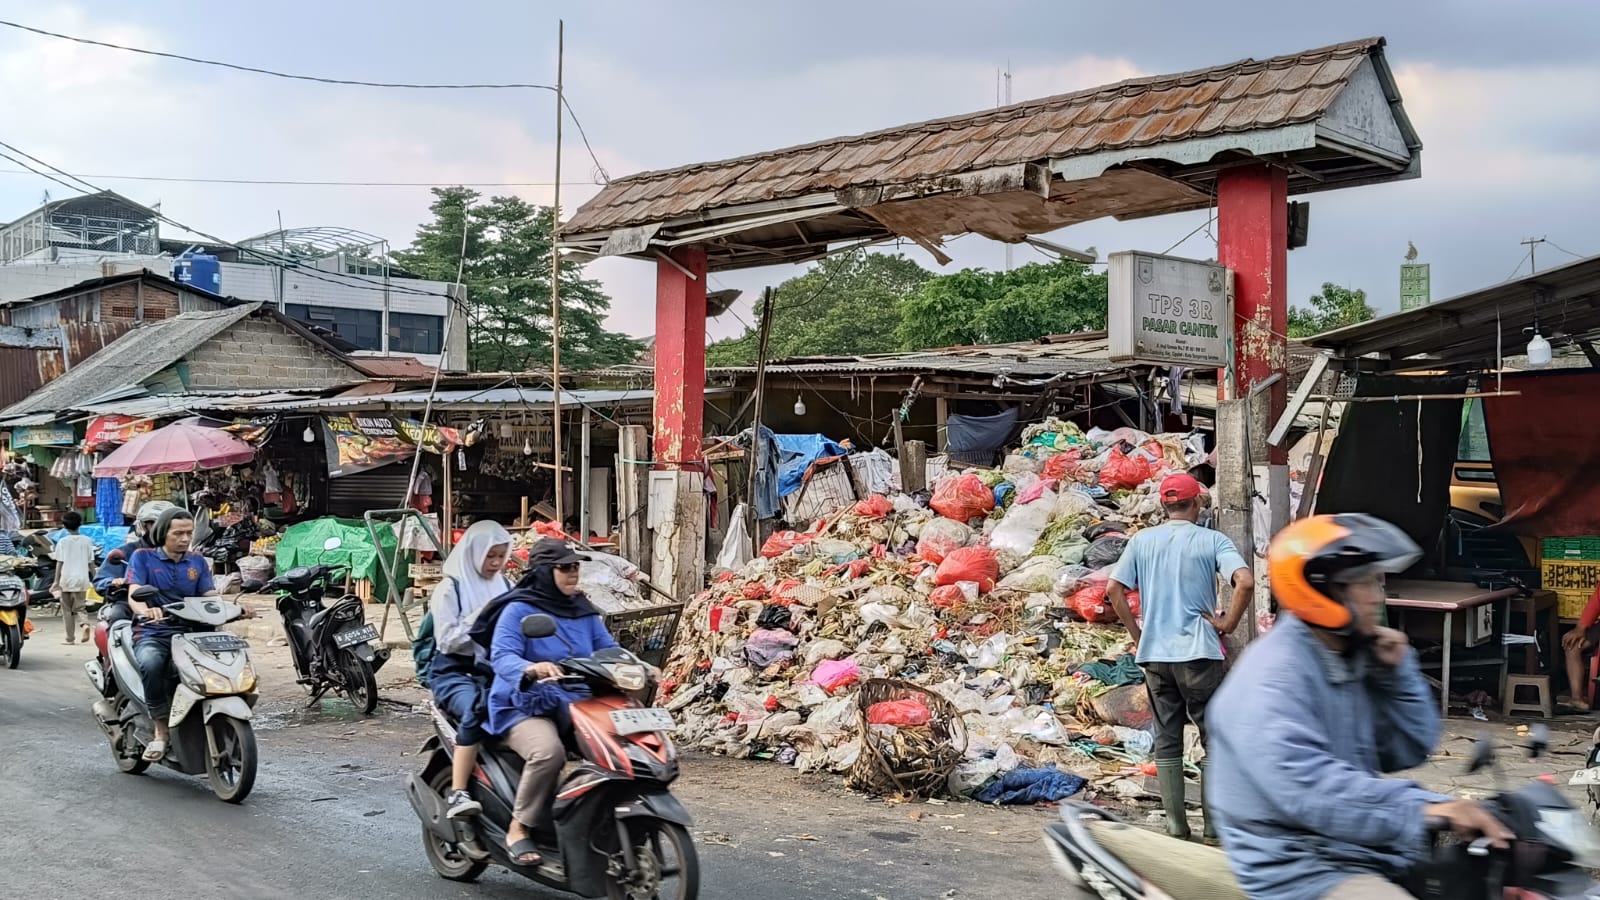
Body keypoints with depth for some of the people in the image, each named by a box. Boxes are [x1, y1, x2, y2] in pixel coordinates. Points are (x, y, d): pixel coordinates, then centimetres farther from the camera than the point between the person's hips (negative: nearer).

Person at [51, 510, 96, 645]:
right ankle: (85, 624, -20)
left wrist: (56, 581, 0)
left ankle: (70, 638, 11)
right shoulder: (87, 541, 2)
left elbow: (59, 563, -4)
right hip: (82, 579, 2)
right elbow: (91, 562, 4)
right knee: (79, 607, 10)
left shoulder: (63, 542, -3)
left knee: (67, 610, 9)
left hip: (66, 579, -2)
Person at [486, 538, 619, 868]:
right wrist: (530, 669, -40)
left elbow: (609, 651, 9)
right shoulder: (519, 609, -6)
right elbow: (502, 657, -19)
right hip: (526, 707, -6)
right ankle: (518, 829, -15)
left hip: (576, 705, 6)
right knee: (548, 751, -36)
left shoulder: (583, 611, 14)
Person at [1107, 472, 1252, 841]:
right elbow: (1245, 582, -17)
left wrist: (1137, 634, 10)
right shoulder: (1212, 540, -3)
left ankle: (1176, 825, 11)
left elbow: (1114, 589, 3)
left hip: (1154, 654, 4)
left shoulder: (1141, 541, 7)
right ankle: (1214, 823, 6)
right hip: (1198, 652, -3)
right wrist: (1228, 624, -5)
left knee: (1166, 740, 10)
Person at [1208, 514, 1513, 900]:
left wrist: (1398, 672, 1)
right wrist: (1421, 810, -40)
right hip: (1302, 869, -9)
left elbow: (1409, 752, 15)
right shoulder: (1273, 678, -19)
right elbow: (1304, 786, -33)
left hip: (1370, 847, 9)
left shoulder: (1354, 658, 11)